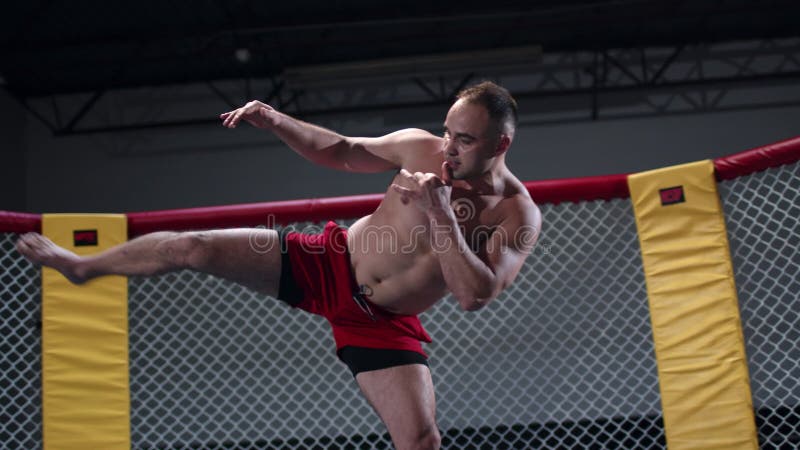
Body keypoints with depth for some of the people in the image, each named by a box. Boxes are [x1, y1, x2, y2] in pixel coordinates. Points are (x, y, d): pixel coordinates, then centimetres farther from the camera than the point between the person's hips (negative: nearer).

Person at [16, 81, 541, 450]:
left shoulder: (520, 217, -18)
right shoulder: (421, 147, -10)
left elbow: (475, 296, -31)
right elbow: (343, 152, 5)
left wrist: (442, 215, -37)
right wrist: (276, 121, -9)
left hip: (382, 323, -2)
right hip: (328, 262, 3)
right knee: (189, 248, -2)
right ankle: (82, 266, 29)